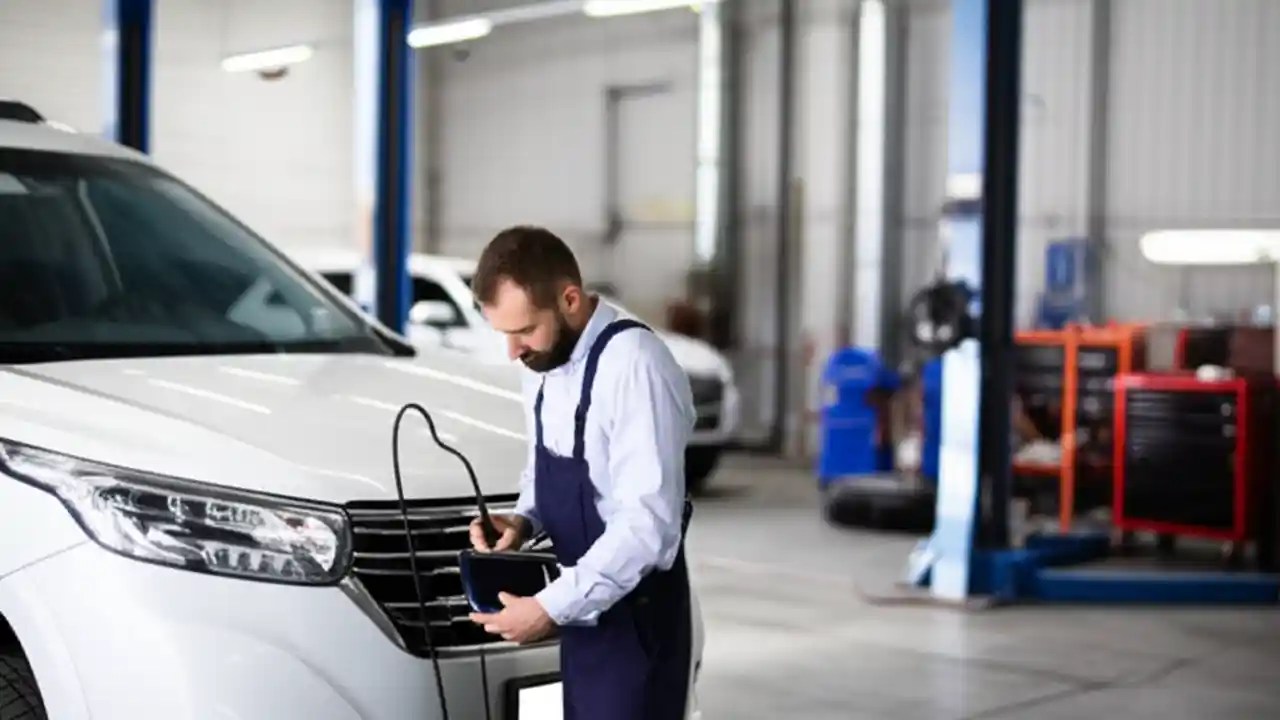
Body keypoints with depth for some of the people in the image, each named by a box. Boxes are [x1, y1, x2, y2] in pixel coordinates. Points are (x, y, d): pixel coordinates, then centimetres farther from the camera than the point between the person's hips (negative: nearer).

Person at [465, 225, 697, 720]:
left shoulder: (632, 364, -24)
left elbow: (648, 522, -27)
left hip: (632, 613, -9)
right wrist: (522, 521, -1)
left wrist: (551, 606, -25)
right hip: (585, 606, 9)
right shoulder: (545, 363, 4)